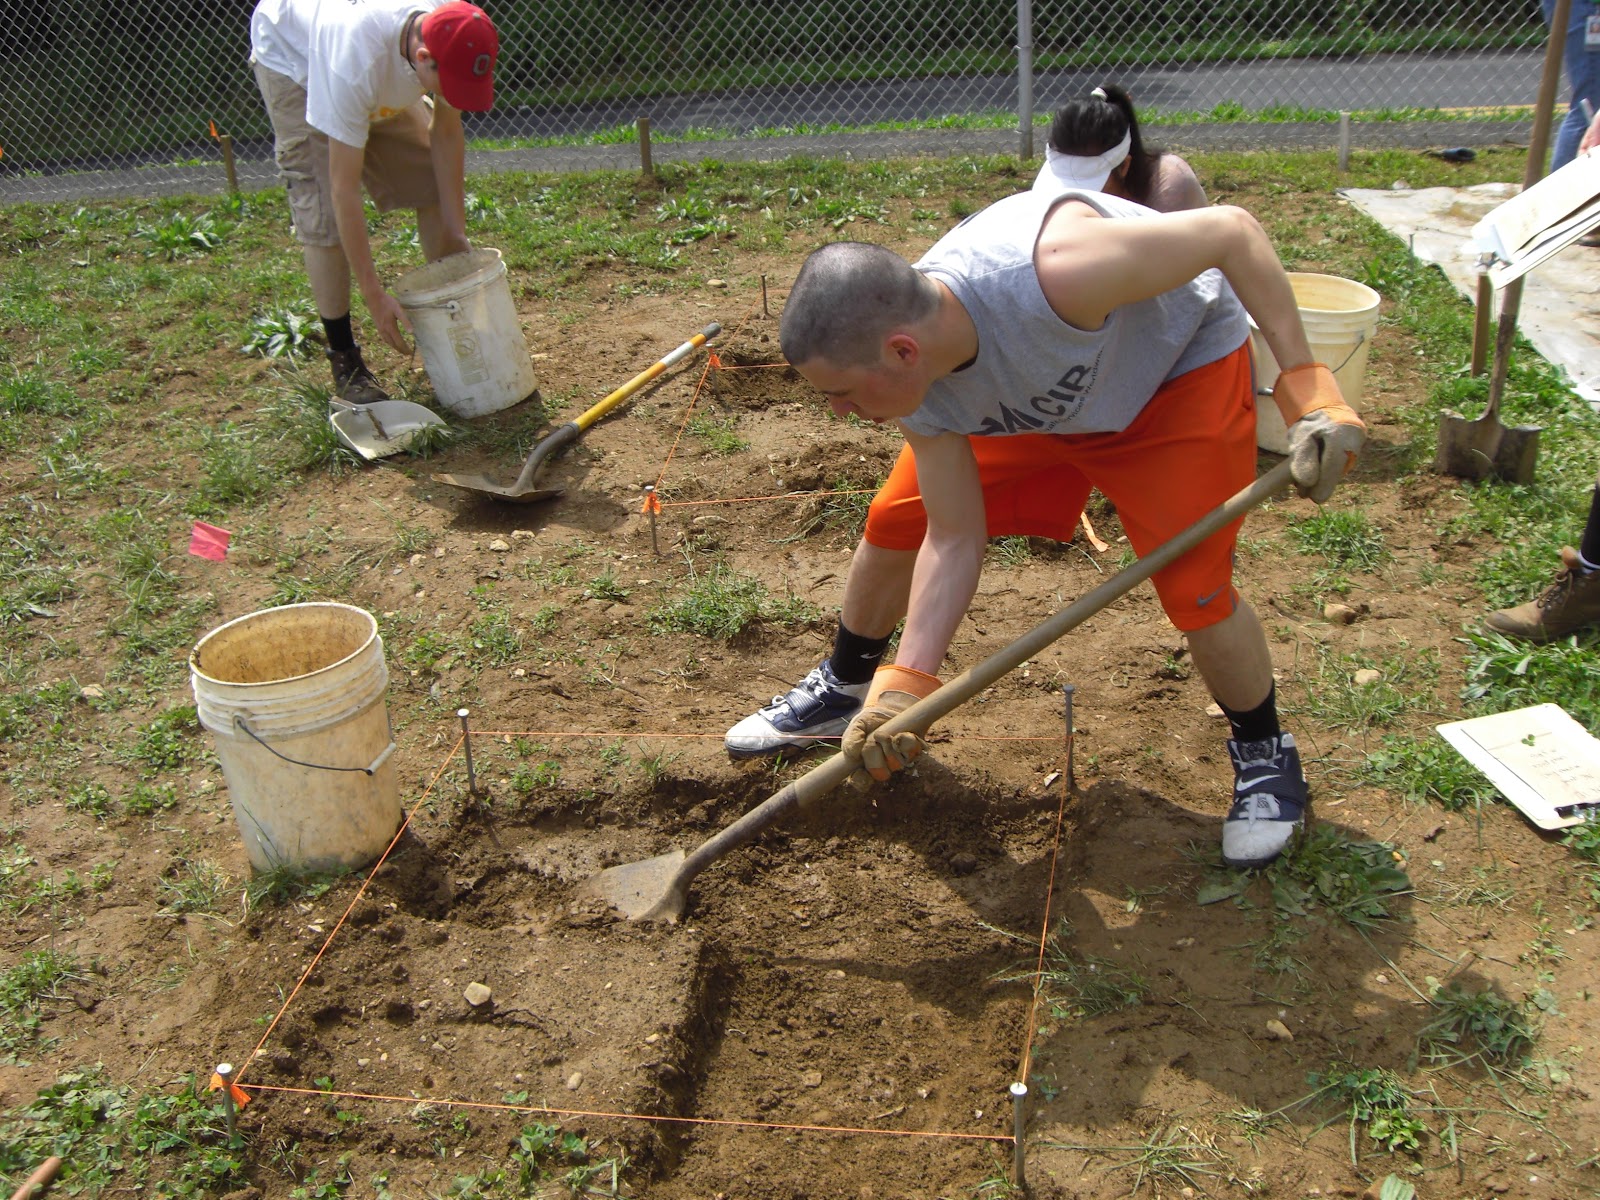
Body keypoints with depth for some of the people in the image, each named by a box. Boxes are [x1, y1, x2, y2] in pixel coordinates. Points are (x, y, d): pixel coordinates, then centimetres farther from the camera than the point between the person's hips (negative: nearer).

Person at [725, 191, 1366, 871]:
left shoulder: (1054, 275, -45)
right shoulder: (920, 391, -24)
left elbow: (1232, 229, -32)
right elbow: (954, 540, -15)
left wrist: (1306, 382, -34)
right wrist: (907, 682, -22)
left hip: (1180, 367, -5)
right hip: (1032, 400, 5)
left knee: (1195, 591, -16)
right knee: (894, 523, 0)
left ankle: (1264, 754, 15)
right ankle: (844, 687, 27)